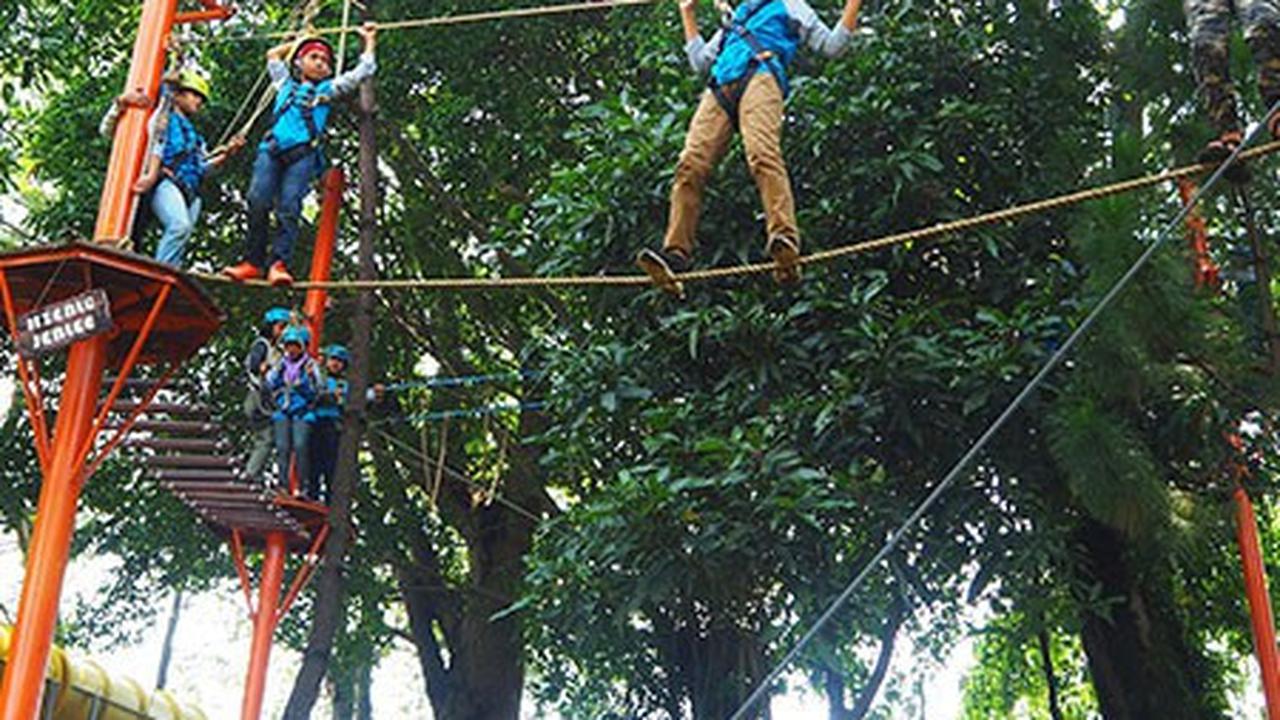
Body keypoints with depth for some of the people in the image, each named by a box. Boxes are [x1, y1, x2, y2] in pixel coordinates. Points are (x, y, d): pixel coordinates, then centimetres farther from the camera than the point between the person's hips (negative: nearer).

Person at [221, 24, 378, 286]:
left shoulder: (328, 89, 25)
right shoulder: (286, 84, 31)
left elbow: (363, 70, 24)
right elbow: (273, 55, 47)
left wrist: (369, 41, 33)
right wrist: (298, 42, 49)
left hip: (303, 154, -2)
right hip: (272, 149, 2)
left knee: (288, 208, -17)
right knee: (258, 201, -15)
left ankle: (279, 264, -25)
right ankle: (252, 262, -15)